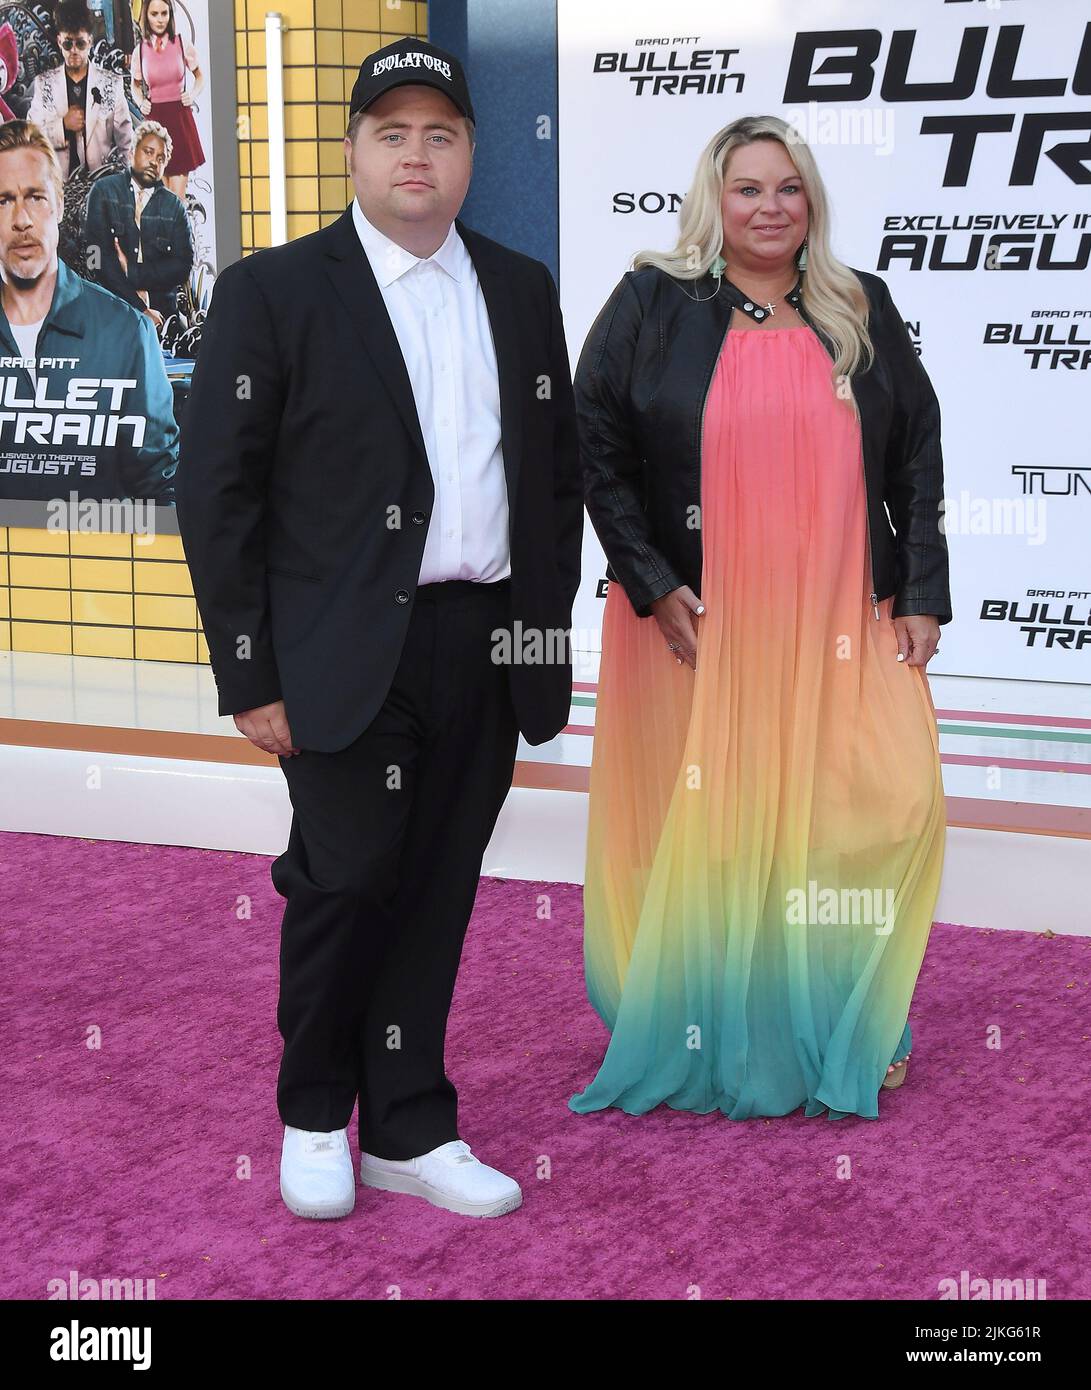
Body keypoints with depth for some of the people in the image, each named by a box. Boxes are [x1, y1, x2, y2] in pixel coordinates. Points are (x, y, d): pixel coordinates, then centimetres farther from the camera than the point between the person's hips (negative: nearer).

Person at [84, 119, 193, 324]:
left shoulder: (174, 206, 13)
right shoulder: (104, 190, 7)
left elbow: (183, 266, 4)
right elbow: (100, 255, -4)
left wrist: (131, 272, -10)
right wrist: (139, 309, -11)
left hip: (161, 312, 2)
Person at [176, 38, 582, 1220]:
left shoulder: (521, 290, 12)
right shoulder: (274, 290, -2)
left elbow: (557, 473, 17)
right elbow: (218, 493, -5)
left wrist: (548, 626, 10)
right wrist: (251, 673, -8)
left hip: (489, 650, 4)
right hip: (351, 655, -4)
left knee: (436, 897, 9)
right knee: (346, 881, -2)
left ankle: (409, 1130, 22)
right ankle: (313, 1116, 22)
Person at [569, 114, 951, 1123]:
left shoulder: (863, 312, 10)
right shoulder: (652, 306, 2)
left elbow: (918, 461, 11)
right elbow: (599, 452, 0)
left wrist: (924, 594, 3)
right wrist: (652, 584, -8)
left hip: (840, 624, 2)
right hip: (695, 622, -2)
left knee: (892, 808, -5)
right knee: (708, 823, 0)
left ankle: (852, 1024, 14)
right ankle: (710, 1032, 16)